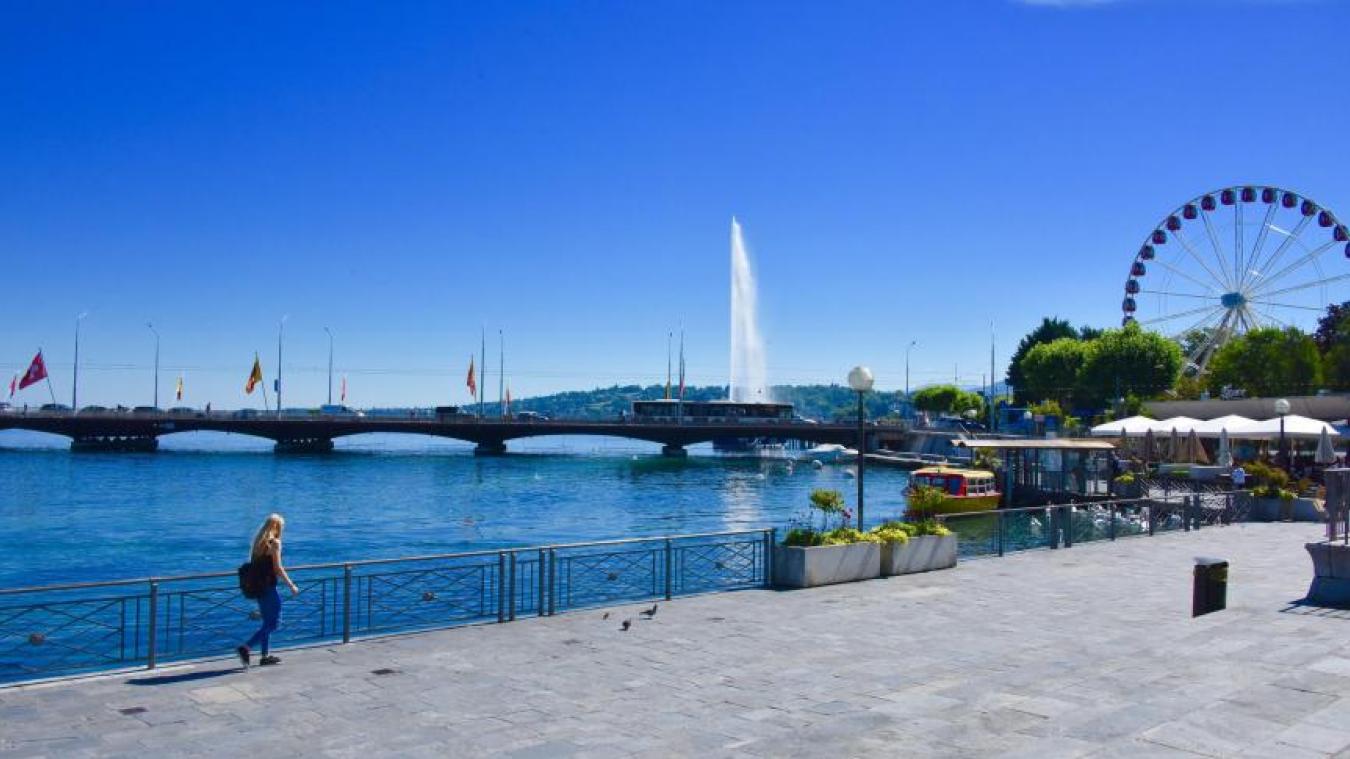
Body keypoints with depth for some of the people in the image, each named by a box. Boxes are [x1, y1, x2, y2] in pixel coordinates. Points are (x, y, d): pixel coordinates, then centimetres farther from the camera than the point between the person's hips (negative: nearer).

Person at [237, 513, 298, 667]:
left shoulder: (258, 541, 10)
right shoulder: (275, 543, -13)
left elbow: (253, 565, 13)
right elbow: (278, 569, -15)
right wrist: (291, 586, -8)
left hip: (257, 587, 8)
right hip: (268, 587, -8)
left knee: (268, 622, 17)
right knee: (274, 622, 0)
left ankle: (265, 656, 20)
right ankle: (246, 648, -10)